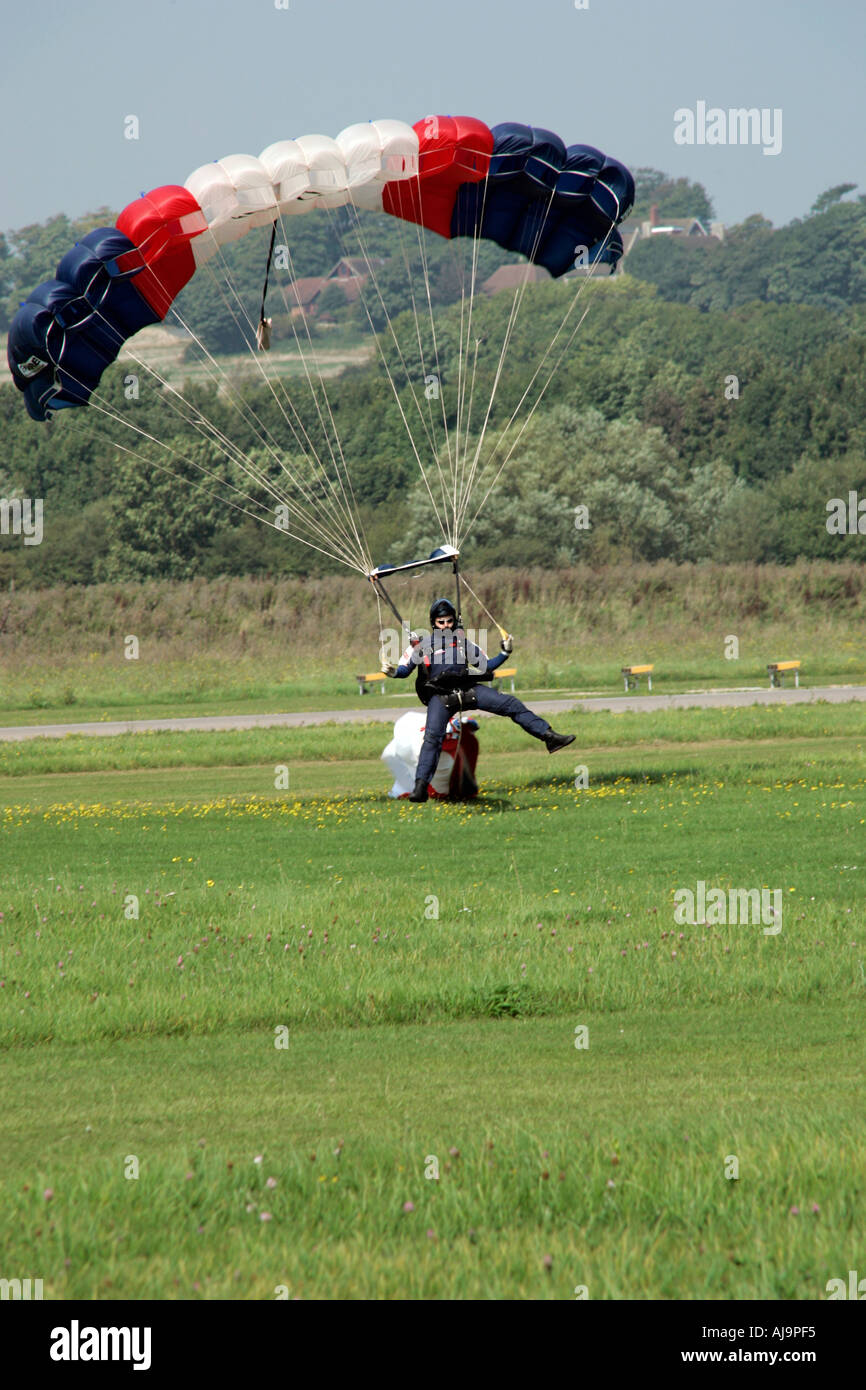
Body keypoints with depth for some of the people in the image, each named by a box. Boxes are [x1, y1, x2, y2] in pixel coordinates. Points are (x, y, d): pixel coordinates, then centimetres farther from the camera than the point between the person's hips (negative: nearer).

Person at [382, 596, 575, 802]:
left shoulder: (463, 642, 19)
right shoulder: (422, 644, 11)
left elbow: (486, 667, 21)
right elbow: (405, 668, 8)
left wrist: (505, 652, 9)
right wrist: (394, 672, -14)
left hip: (468, 690, 3)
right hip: (439, 696, -3)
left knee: (511, 704, -7)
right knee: (432, 737, -21)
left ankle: (549, 736, -3)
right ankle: (420, 787, -22)